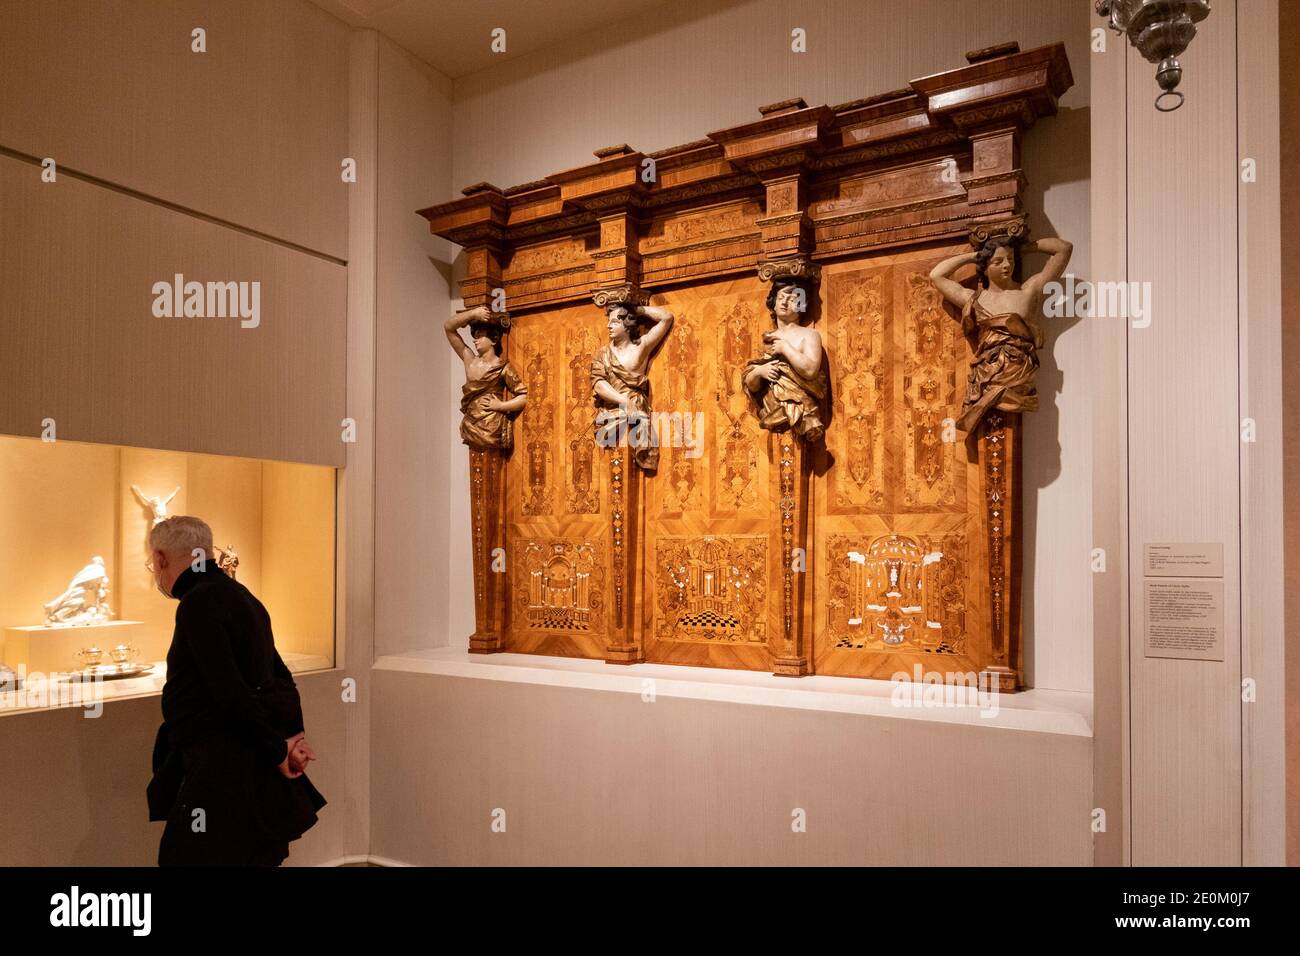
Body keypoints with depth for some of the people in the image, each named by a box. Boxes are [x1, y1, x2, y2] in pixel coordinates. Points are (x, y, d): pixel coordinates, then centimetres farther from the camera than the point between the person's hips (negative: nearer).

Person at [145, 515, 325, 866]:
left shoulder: (197, 604, -15)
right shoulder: (239, 595, 15)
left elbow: (230, 692, -21)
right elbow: (281, 678, 17)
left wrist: (278, 750, -13)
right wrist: (295, 736, 8)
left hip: (222, 765, -9)